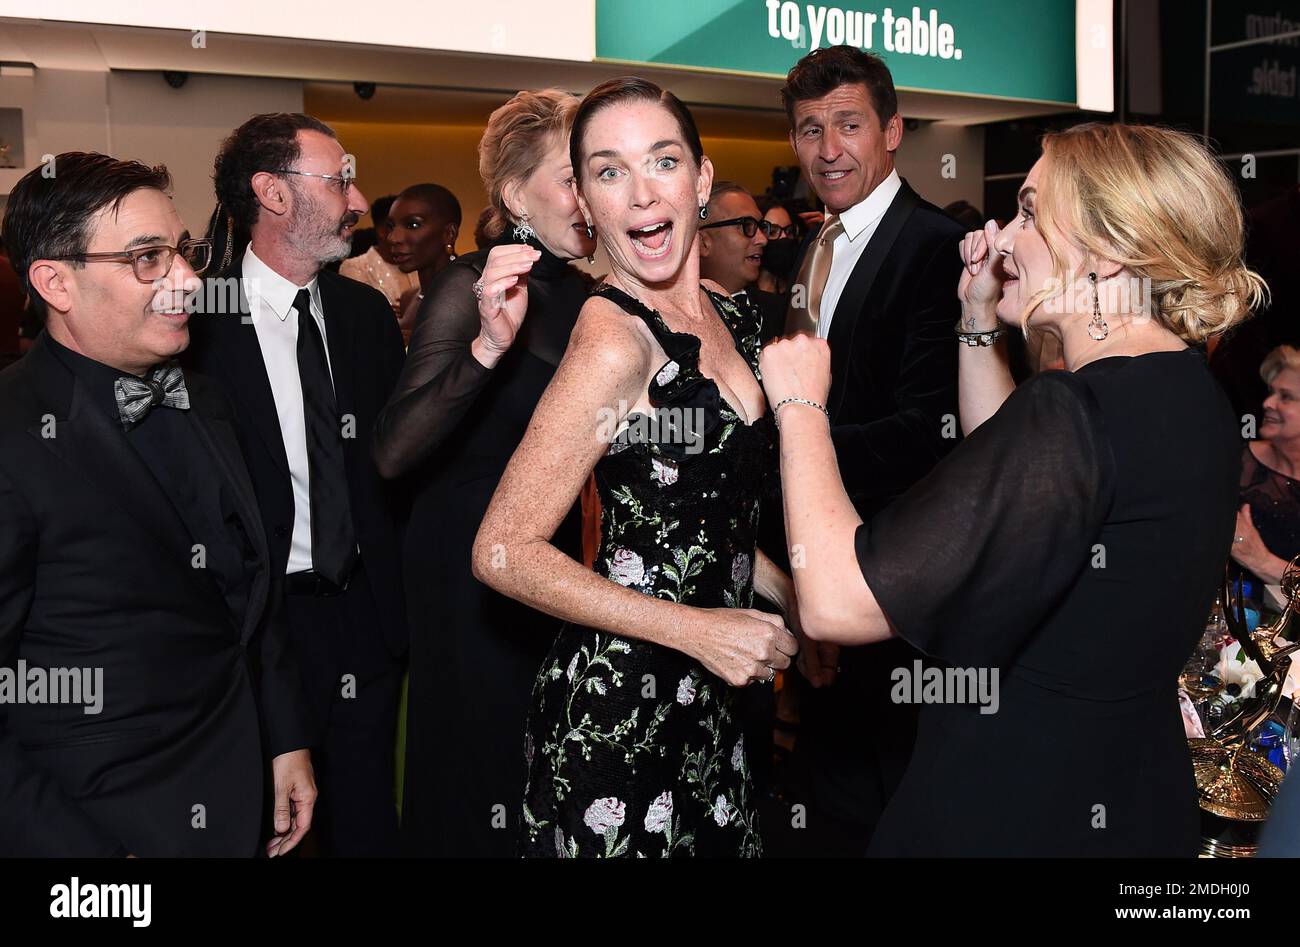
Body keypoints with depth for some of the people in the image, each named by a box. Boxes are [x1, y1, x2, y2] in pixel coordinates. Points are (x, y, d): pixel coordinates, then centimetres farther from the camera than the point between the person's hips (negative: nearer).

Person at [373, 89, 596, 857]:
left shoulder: (577, 291, 6)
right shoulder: (472, 284, -16)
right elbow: (393, 453, -29)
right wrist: (489, 343, -39)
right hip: (471, 567, -7)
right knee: (480, 764, 5)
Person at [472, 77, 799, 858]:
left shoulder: (725, 311, 3)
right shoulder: (614, 340, -21)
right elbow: (503, 552, -21)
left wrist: (790, 594, 5)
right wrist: (698, 629, -21)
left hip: (706, 694, 8)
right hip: (621, 701, -8)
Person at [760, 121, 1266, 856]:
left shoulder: (1076, 414, -28)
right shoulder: (1185, 395, 0)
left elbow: (837, 604, -30)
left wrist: (800, 404, -18)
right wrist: (980, 326, 11)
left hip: (1013, 817, -8)